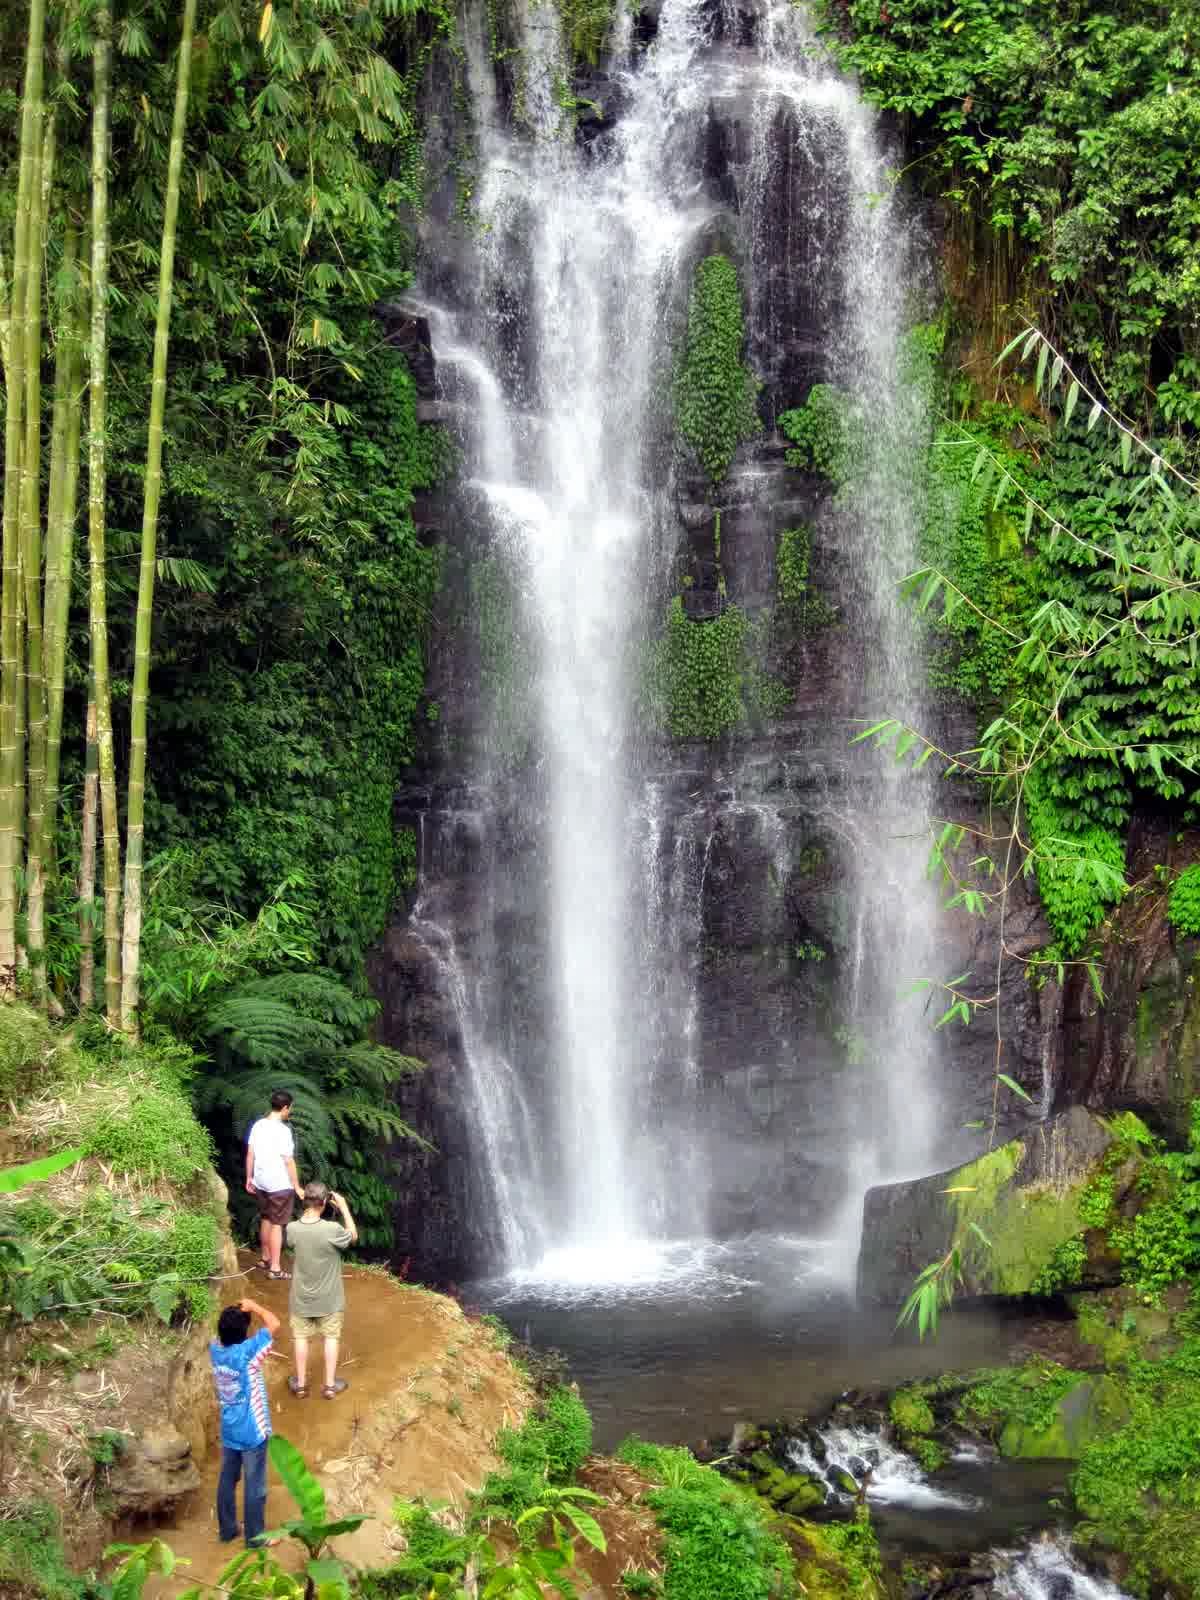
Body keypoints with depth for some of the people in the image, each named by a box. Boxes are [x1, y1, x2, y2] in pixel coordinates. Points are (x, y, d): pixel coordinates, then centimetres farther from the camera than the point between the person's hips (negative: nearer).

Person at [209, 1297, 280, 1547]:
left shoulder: (215, 1350, -8)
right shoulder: (247, 1352, -27)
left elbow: (222, 1335, 14)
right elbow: (274, 1323, -25)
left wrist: (236, 1312, -4)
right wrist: (253, 1306, -13)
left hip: (228, 1431, 7)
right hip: (252, 1432, -6)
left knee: (227, 1480, 20)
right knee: (254, 1486, 8)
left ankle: (227, 1529, 33)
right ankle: (255, 1537, 18)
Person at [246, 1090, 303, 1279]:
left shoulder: (258, 1125, 1)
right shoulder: (283, 1130, -20)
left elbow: (250, 1154, 6)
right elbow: (289, 1161, -18)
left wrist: (249, 1178, 17)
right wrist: (297, 1187, -10)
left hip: (261, 1182, 7)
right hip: (280, 1185, -7)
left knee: (266, 1219, 22)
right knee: (277, 1225, 0)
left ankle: (265, 1258, 35)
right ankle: (275, 1268, 5)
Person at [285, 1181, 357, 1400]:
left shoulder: (292, 1229, -19)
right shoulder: (332, 1229, -27)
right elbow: (353, 1236, -6)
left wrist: (307, 1209, 0)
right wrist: (343, 1207, -5)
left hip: (301, 1296, 2)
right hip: (329, 1297, -2)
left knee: (301, 1337, 18)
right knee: (331, 1337, 16)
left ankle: (301, 1384, 28)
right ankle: (330, 1385, 23)